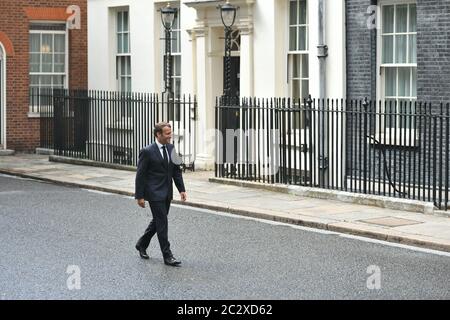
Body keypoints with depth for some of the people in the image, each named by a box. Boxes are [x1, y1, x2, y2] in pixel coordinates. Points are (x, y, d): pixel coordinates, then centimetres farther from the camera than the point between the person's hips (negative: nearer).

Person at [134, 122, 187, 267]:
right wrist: (140, 196, -12)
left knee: (158, 221, 17)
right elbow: (140, 175, -11)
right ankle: (167, 256, -2)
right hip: (155, 193, -7)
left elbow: (176, 170, 12)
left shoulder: (171, 148, 5)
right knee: (162, 223, -7)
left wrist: (181, 189, 4)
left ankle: (142, 244, 37)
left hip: (167, 193, 7)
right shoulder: (147, 151, -14)